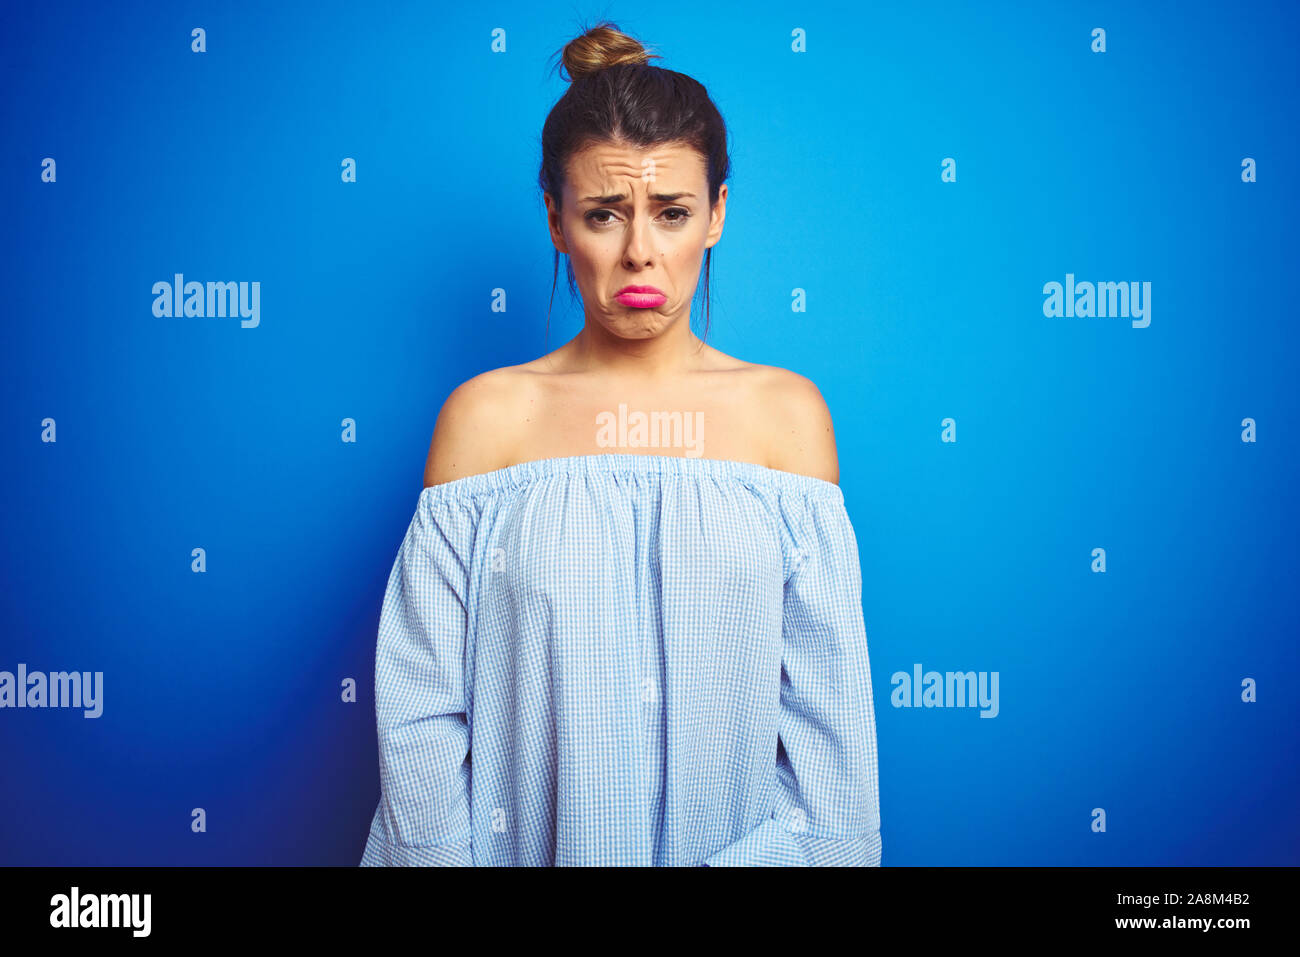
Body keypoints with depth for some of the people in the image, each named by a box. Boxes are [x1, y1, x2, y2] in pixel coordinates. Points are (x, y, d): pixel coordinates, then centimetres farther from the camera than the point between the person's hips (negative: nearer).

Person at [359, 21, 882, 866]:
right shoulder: (487, 415, -6)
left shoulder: (787, 412, -4)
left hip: (737, 841, 1)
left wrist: (797, 848, -13)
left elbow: (828, 697, -5)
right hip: (536, 839, 0)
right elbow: (424, 708, -7)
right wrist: (443, 854, -12)